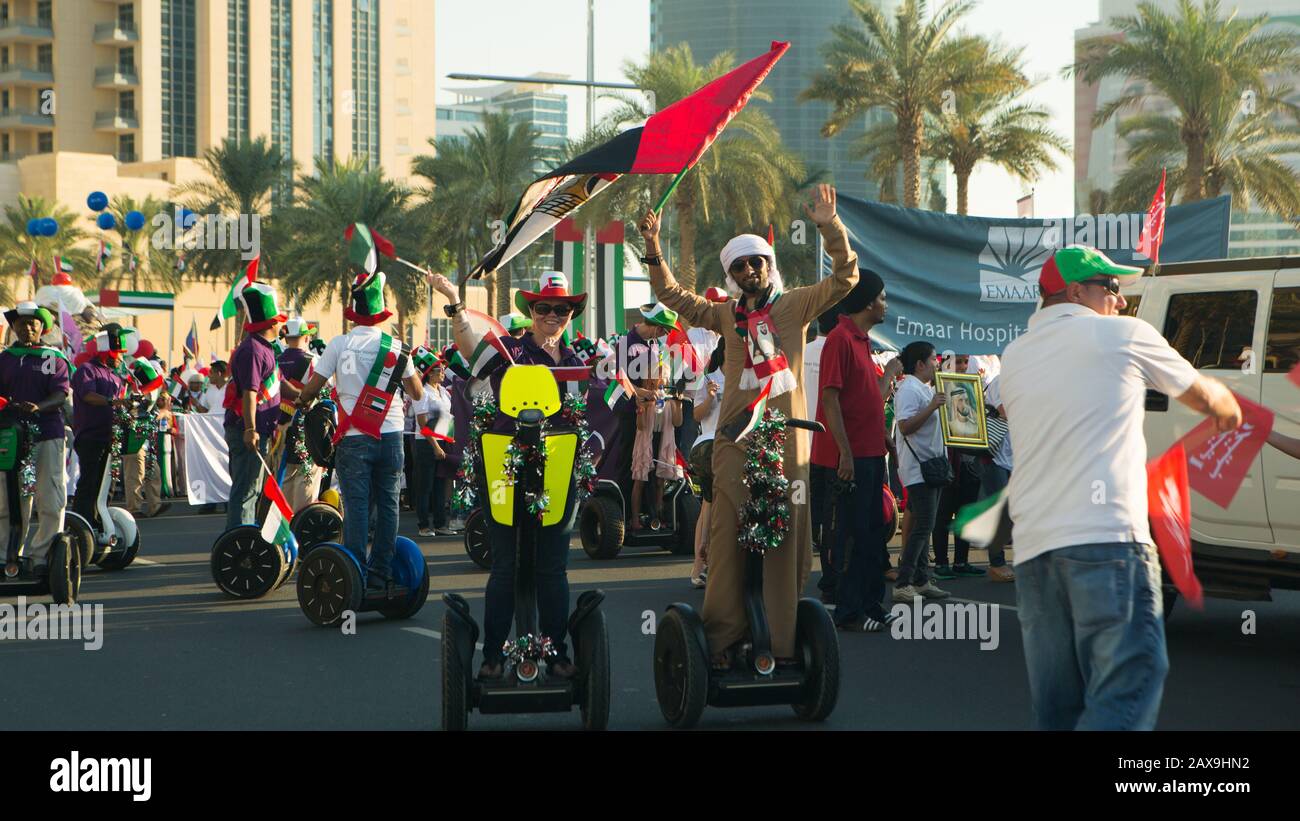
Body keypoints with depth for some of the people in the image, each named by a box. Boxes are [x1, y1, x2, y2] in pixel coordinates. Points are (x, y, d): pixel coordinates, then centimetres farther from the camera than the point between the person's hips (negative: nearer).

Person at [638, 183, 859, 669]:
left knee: (785, 535, -2)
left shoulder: (794, 305, 9)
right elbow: (673, 296, 20)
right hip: (736, 437, 2)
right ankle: (723, 634, 1)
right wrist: (654, 251, 8)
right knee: (728, 534, -3)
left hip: (785, 437, -1)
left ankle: (783, 640, 1)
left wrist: (831, 228, -9)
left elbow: (845, 278, 3)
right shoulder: (726, 314, 16)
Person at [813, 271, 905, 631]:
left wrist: (889, 373, 28)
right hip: (851, 456, -10)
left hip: (871, 454, 10)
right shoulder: (840, 338, -13)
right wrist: (845, 452, -22)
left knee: (872, 531, 13)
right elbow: (830, 396, -19)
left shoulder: (862, 340, 17)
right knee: (852, 532, -5)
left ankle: (871, 605, 20)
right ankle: (848, 612, 1)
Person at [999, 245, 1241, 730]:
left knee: (1057, 708, 9)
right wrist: (1229, 411, 43)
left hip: (1032, 545, 6)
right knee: (1130, 686, -10)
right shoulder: (1122, 334, 6)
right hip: (1107, 536, -6)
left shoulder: (1014, 357, 20)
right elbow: (1204, 396, 20)